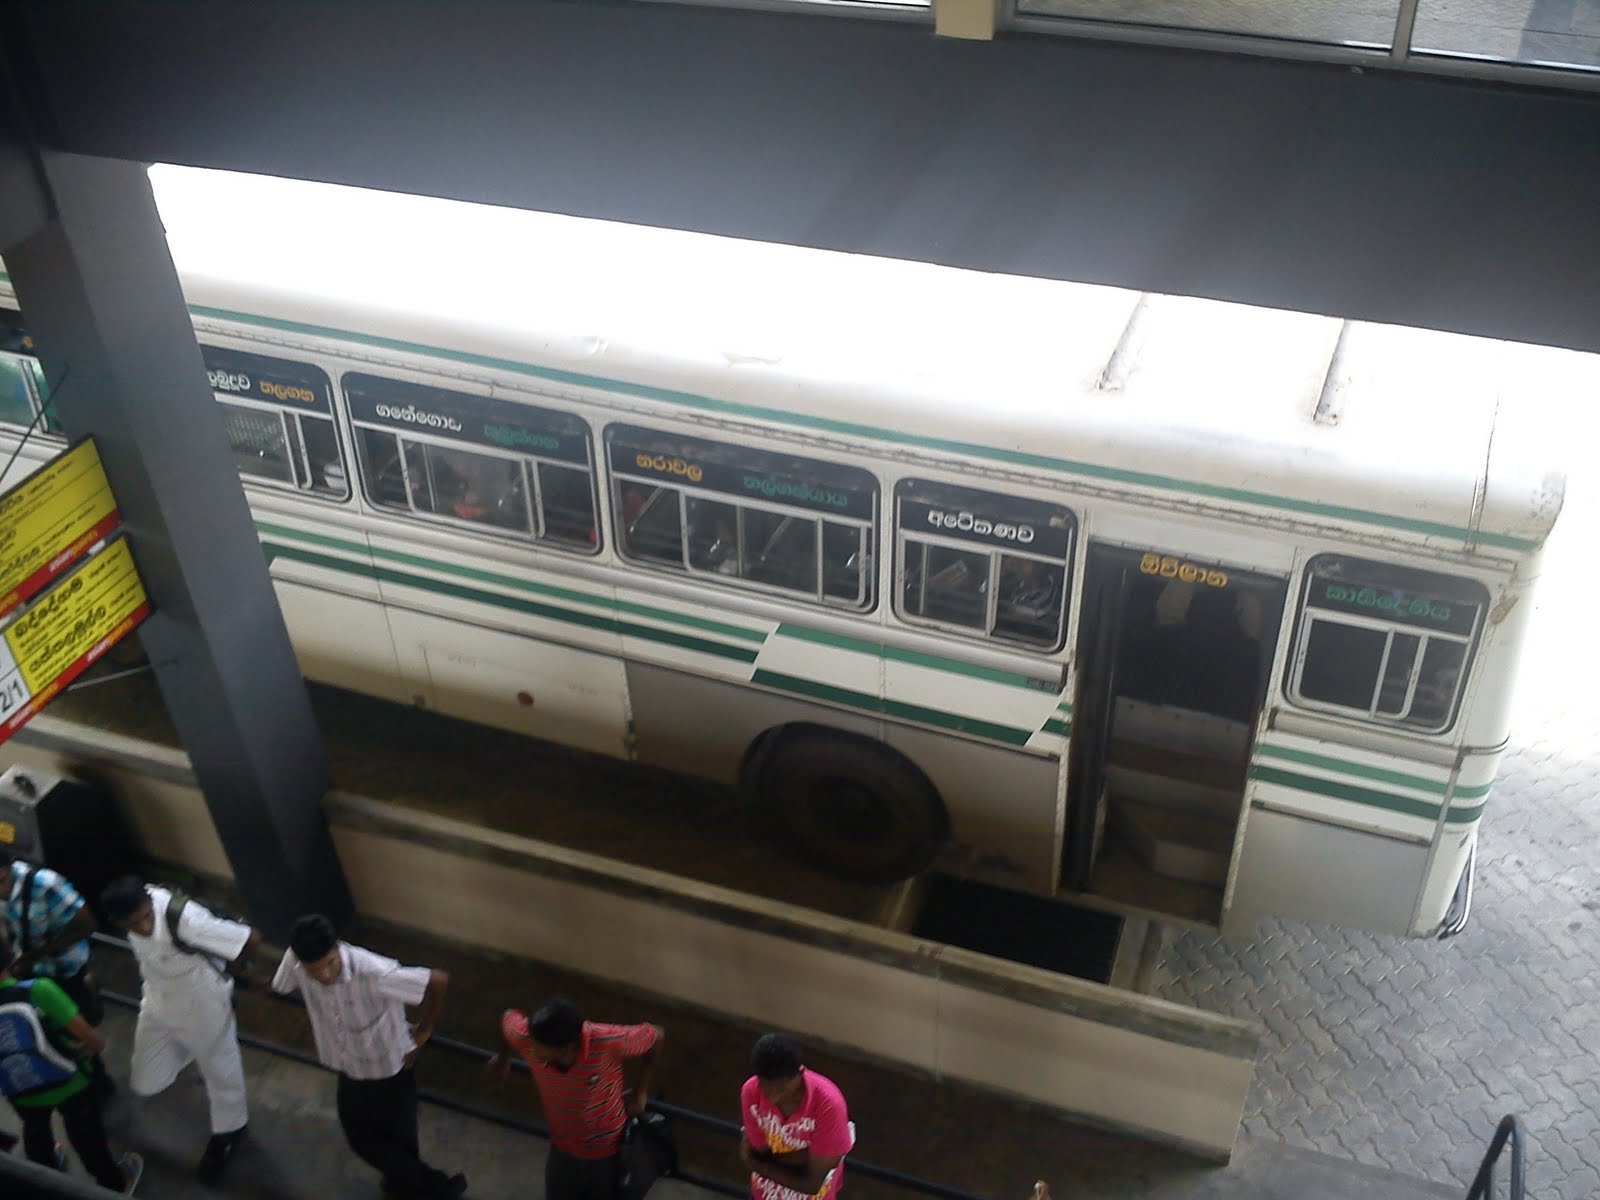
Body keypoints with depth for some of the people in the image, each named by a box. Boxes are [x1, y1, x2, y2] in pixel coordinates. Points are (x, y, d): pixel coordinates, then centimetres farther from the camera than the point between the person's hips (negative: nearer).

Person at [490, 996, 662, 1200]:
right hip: (563, 1150, 3)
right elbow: (508, 1017, -6)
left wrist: (640, 1092, -11)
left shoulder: (607, 1041, -38)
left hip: (608, 1151, -2)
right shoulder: (525, 1037, -30)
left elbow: (656, 1036, -20)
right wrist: (503, 1059, 14)